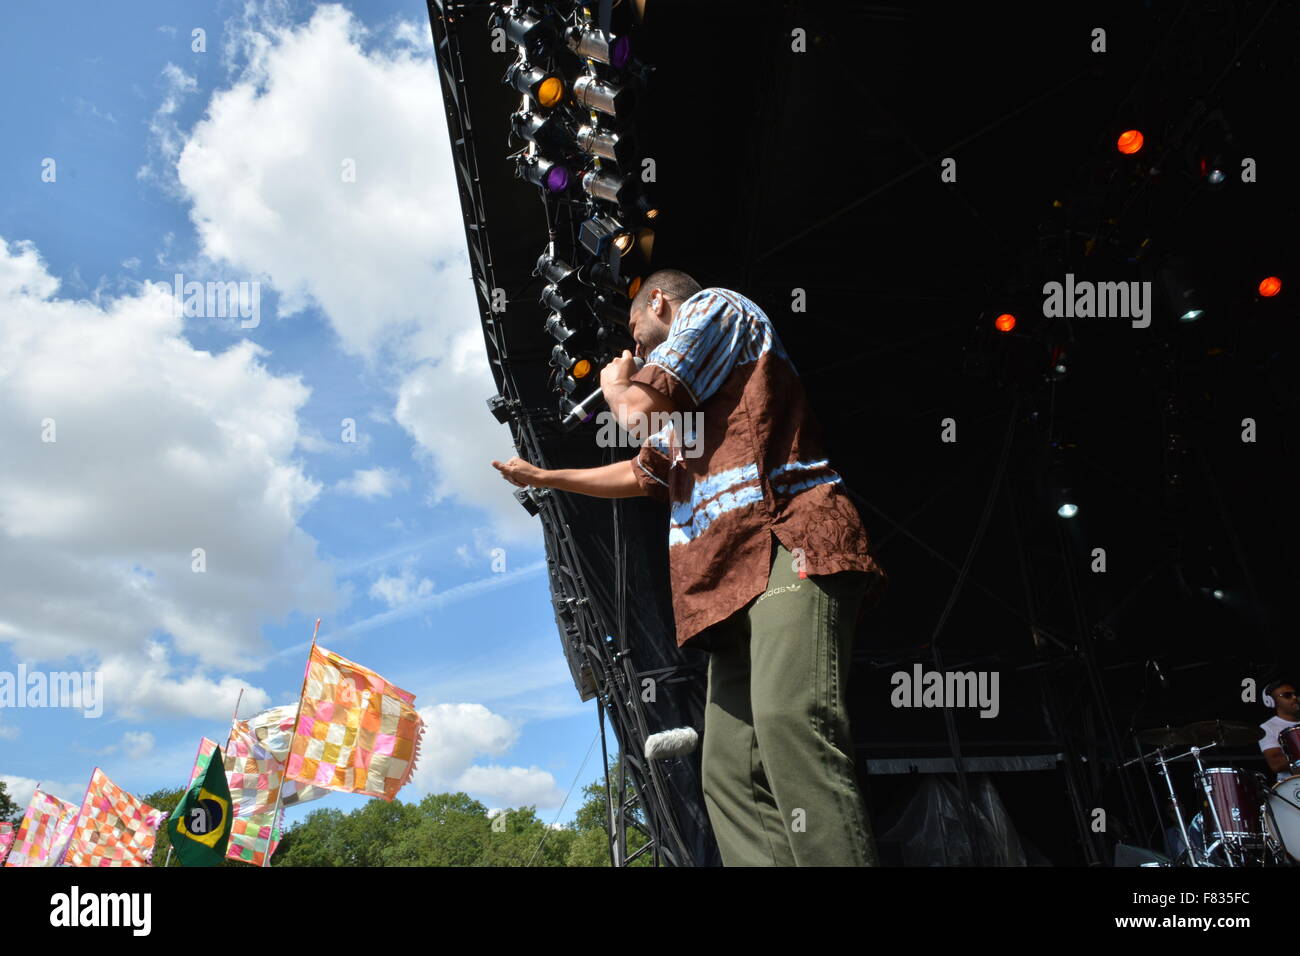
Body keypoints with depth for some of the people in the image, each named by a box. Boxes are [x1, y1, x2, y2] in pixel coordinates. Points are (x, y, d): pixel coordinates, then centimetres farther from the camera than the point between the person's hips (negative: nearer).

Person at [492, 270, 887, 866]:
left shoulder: (716, 307, 10)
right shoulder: (684, 404, 37)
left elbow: (638, 406, -2)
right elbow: (643, 475, 43)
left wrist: (615, 382, 23)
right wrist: (540, 477, 52)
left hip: (789, 547, -10)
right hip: (737, 577, 10)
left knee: (789, 725, -30)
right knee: (731, 775, -1)